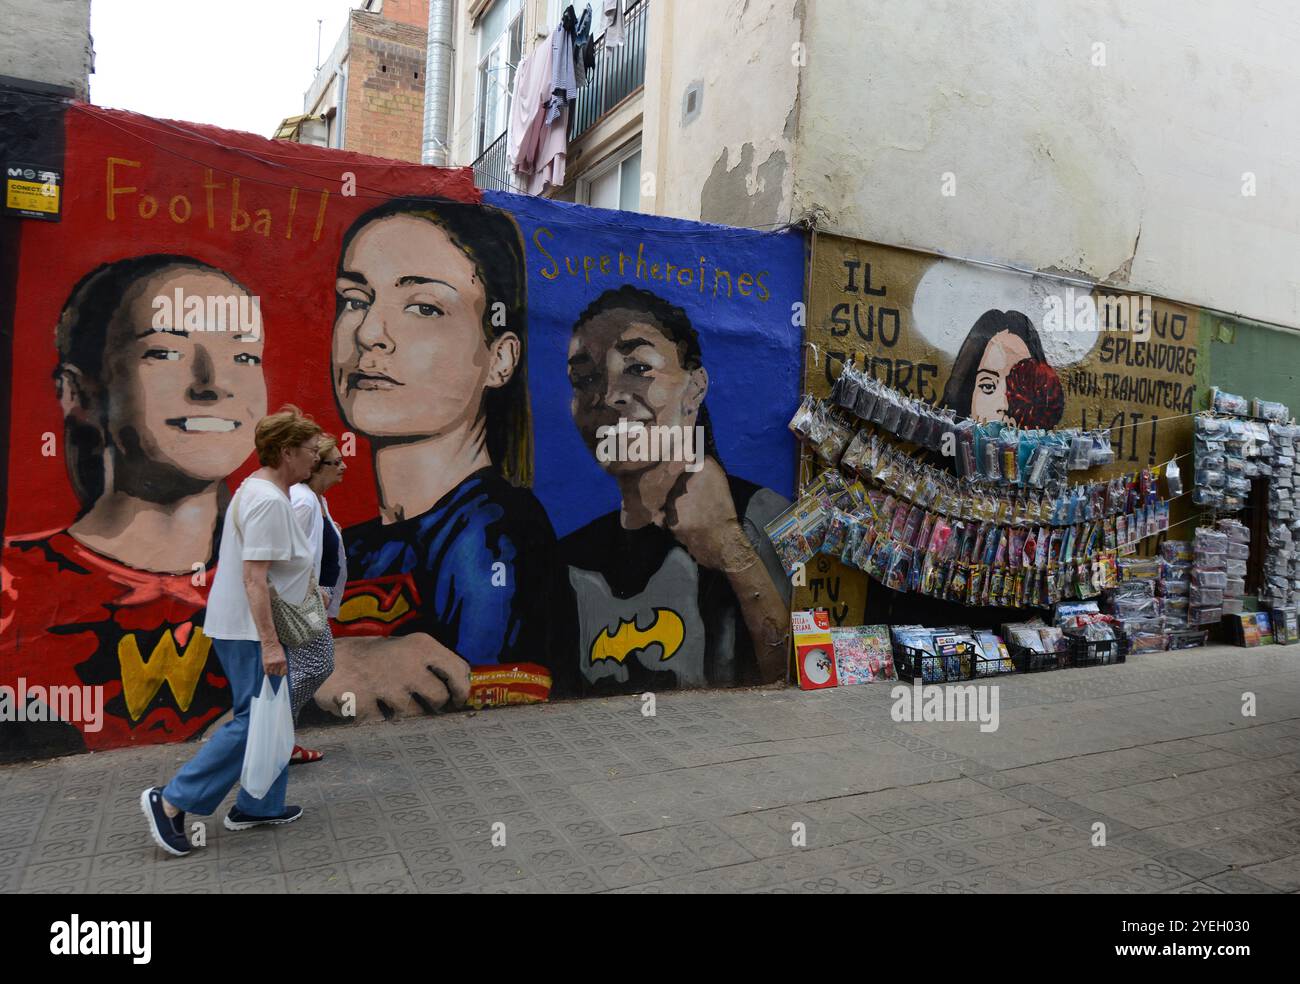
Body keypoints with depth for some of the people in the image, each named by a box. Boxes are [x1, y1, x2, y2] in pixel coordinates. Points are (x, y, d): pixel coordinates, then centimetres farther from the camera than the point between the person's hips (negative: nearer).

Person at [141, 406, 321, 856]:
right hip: (249, 630, -11)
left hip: (252, 628, 11)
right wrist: (269, 643, -27)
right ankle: (171, 801, 4)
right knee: (253, 721, -5)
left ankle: (259, 806, 24)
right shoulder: (268, 500, -21)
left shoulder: (261, 490, 12)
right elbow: (254, 576, -26)